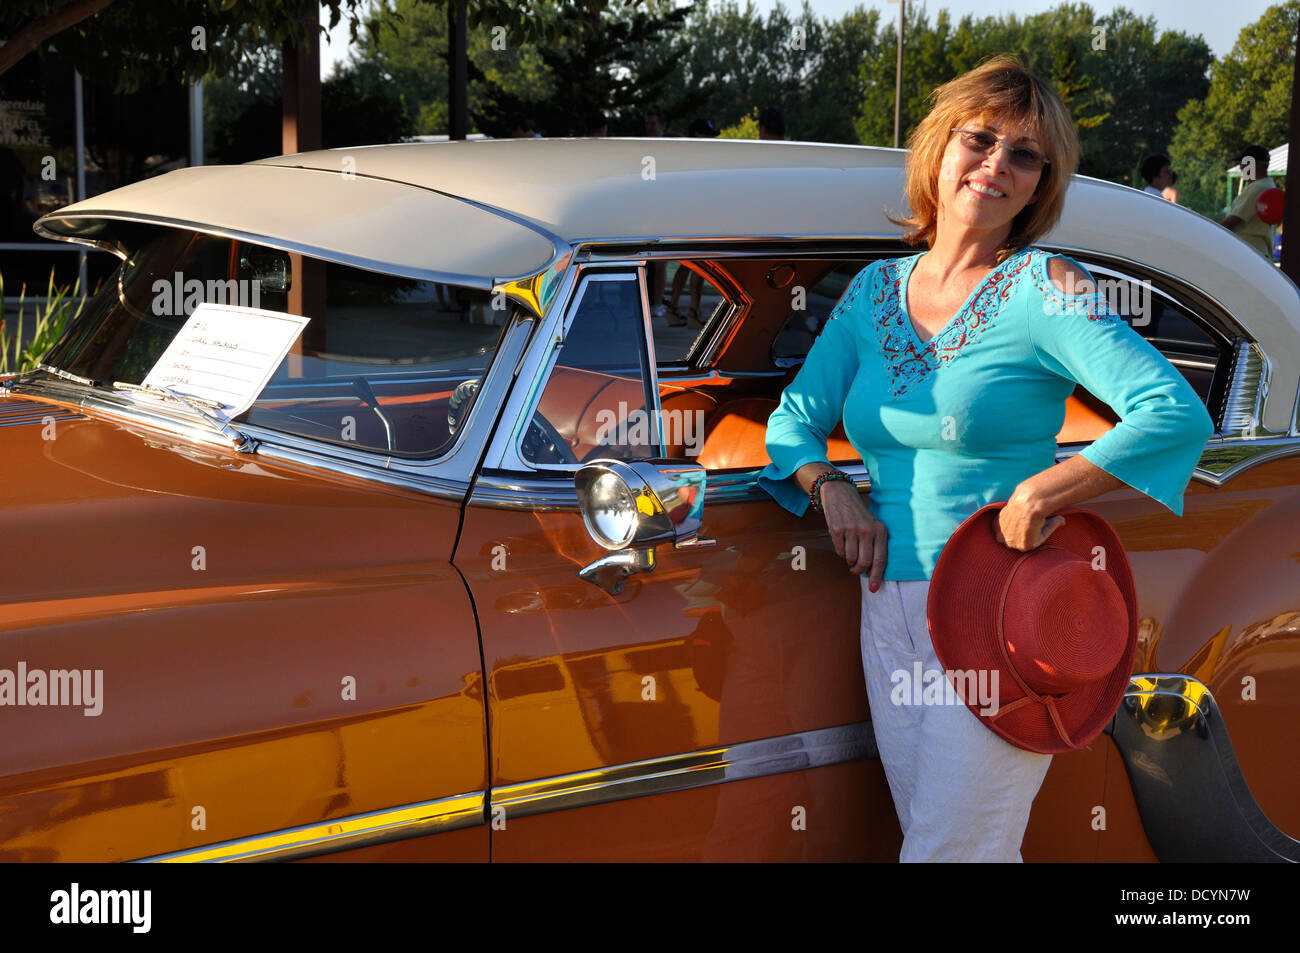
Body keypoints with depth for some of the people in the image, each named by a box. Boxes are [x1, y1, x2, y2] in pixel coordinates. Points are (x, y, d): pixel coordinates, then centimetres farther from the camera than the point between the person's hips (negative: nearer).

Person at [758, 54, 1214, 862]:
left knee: (949, 850, -2)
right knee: (923, 832, 16)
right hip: (890, 609, 6)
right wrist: (833, 491, -6)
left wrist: (1039, 497, -23)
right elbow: (795, 418, 13)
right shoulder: (876, 288, 8)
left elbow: (1180, 414, -20)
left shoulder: (1043, 289, -10)